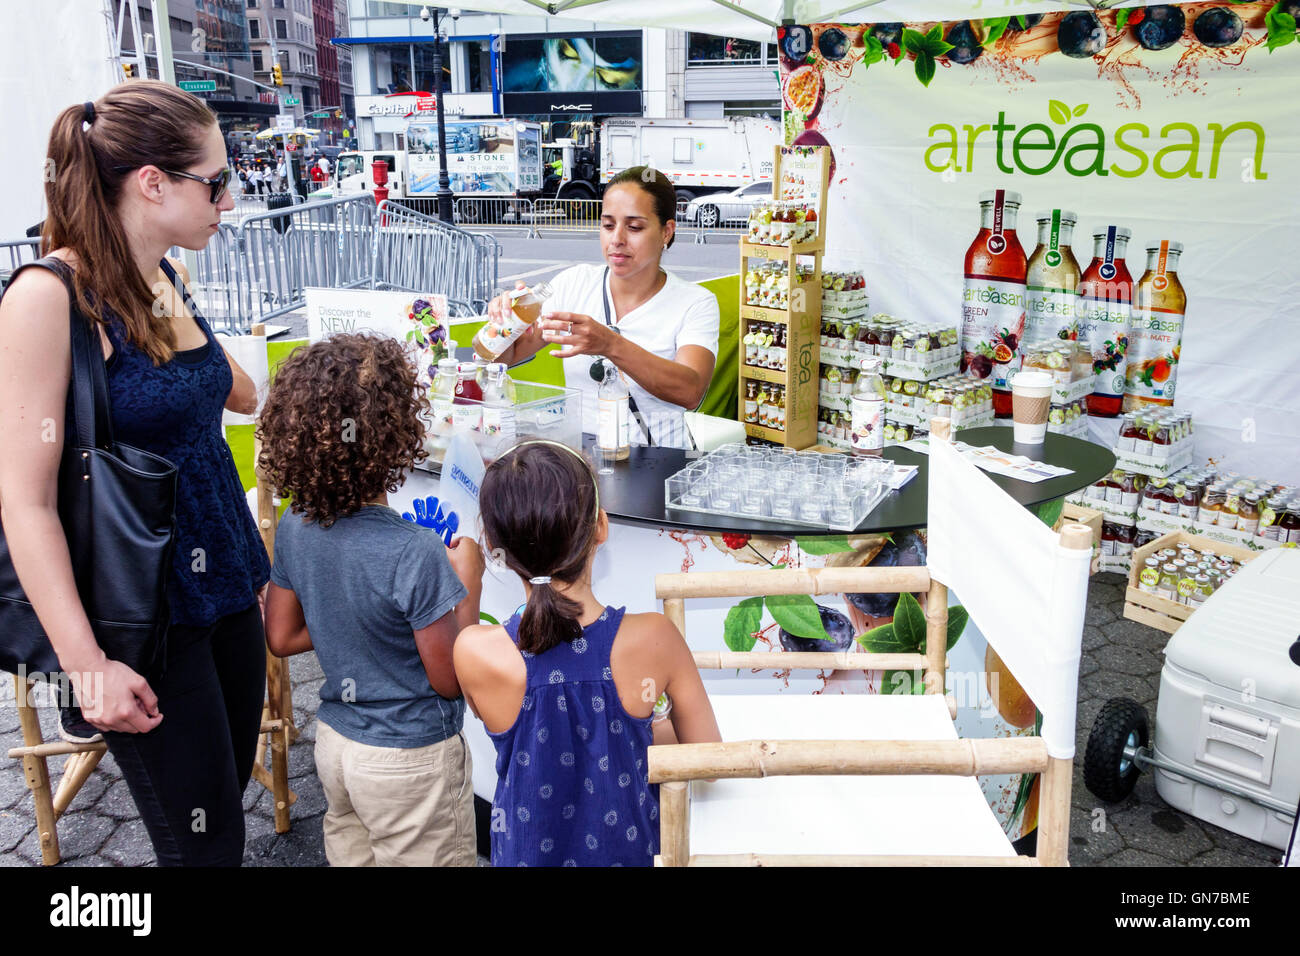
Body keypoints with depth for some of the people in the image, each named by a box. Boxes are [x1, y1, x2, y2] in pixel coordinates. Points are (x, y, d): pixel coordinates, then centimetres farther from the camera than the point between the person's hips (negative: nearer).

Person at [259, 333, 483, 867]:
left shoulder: (294, 528, -8)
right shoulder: (414, 555, -29)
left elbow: (283, 638, 5)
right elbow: (451, 678, -18)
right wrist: (468, 581, -11)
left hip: (335, 742, 7)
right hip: (409, 761, -6)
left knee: (351, 856, 25)